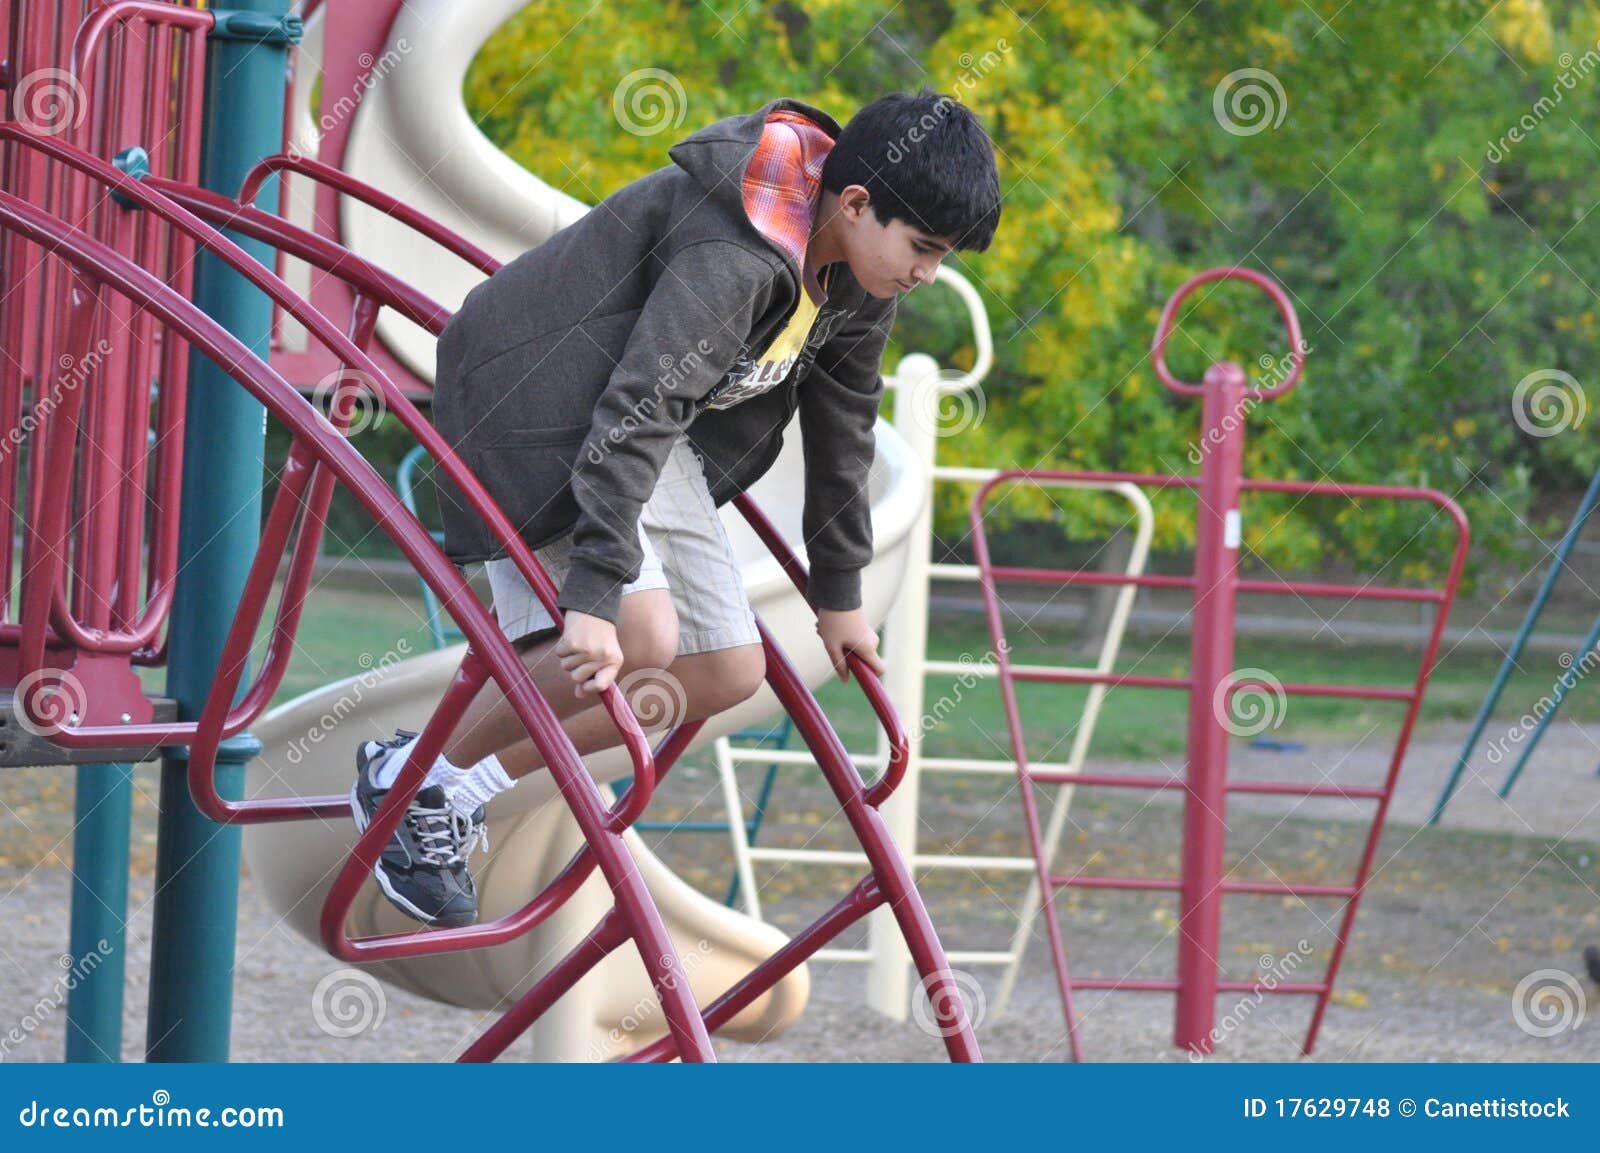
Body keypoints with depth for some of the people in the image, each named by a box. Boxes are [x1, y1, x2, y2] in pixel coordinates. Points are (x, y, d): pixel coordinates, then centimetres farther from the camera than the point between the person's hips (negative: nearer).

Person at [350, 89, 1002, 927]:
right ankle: (411, 779, -7)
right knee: (641, 636, -26)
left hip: (657, 433, 9)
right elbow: (637, 413, -38)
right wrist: (596, 596, -43)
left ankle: (472, 785, 8)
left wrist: (838, 591, 18)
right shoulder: (734, 254, -32)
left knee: (728, 671, 2)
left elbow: (842, 419, 11)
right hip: (539, 408, -9)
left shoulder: (859, 272, -4)